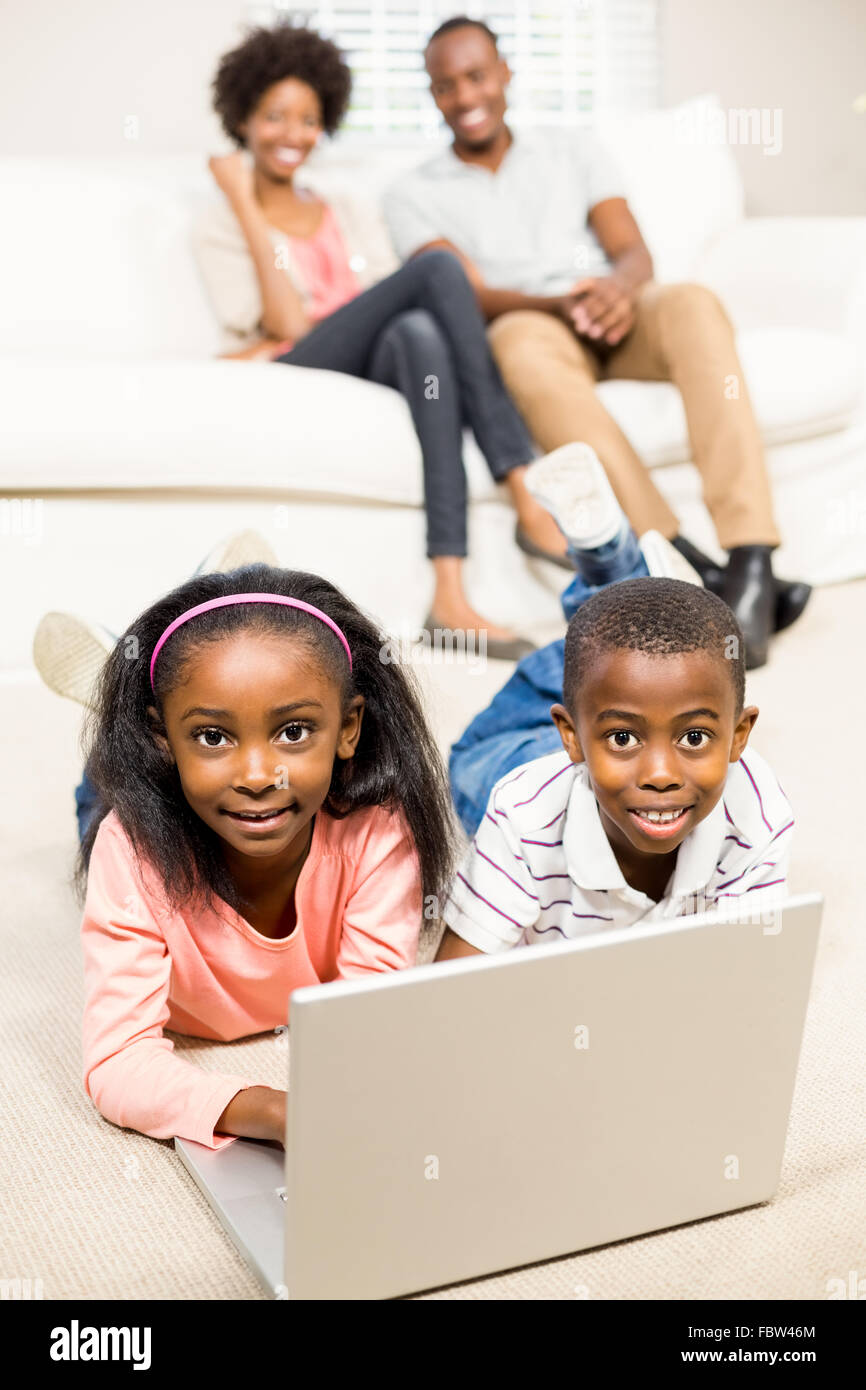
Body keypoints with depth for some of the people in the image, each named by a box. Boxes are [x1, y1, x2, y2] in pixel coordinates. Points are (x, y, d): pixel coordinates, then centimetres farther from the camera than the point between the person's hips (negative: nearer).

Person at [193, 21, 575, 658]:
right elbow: (288, 326, -3)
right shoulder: (222, 228, 15)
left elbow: (386, 311, 12)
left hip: (379, 374, 4)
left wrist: (296, 335, -8)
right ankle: (528, 491, -32)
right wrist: (245, 203, 1)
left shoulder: (350, 217, 28)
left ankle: (451, 599, -46)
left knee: (418, 330, -36)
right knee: (438, 266, -26)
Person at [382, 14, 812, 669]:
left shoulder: (574, 150, 23)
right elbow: (470, 295, -1)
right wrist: (558, 304, -22)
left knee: (692, 302, -32)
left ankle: (752, 567, -46)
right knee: (522, 343, -39)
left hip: (617, 320, 3)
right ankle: (692, 568, -48)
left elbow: (635, 253, 9)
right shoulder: (415, 193, 15)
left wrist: (618, 288, -17)